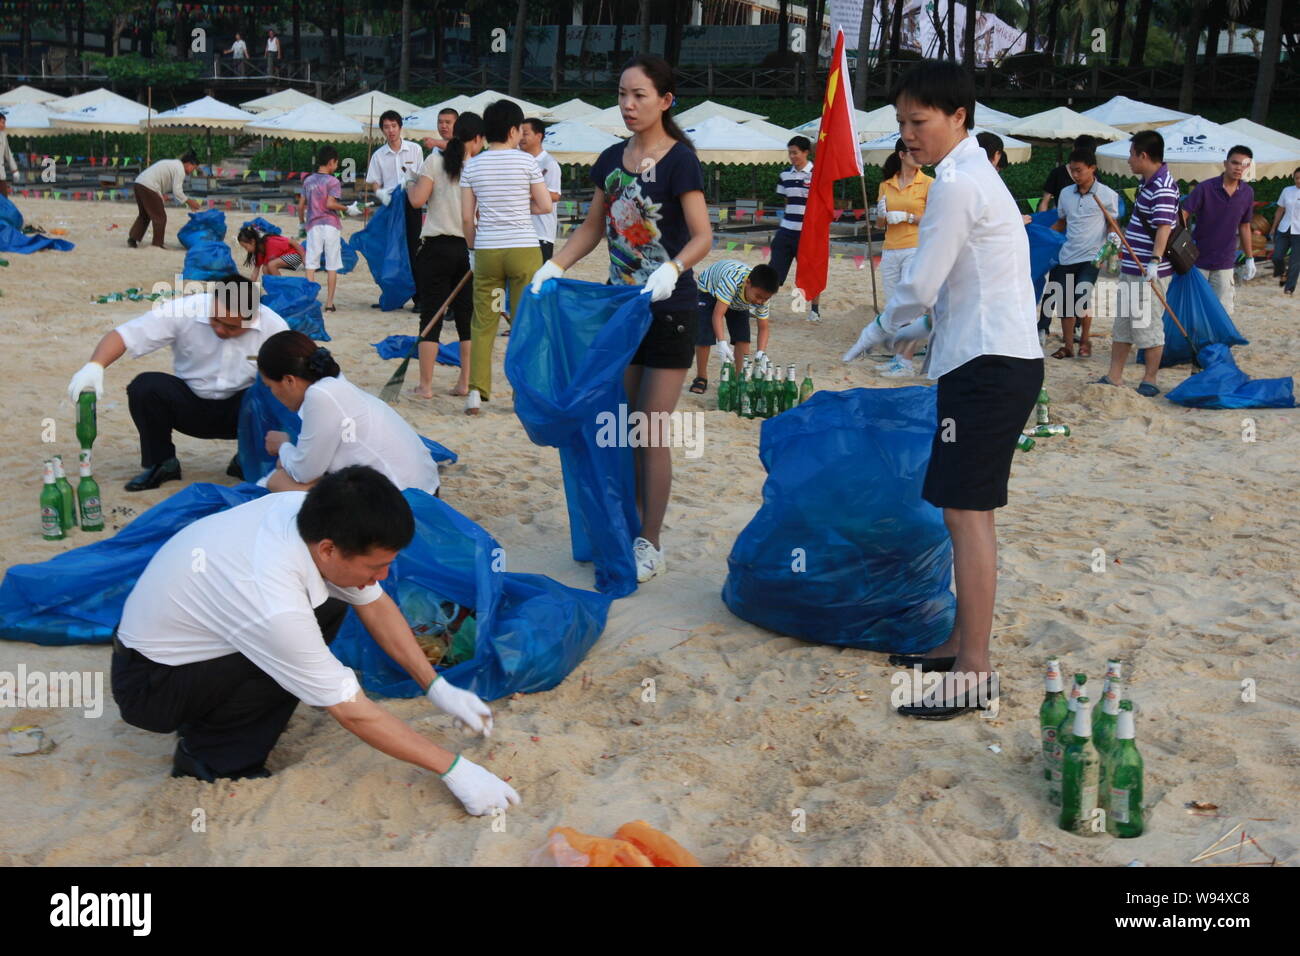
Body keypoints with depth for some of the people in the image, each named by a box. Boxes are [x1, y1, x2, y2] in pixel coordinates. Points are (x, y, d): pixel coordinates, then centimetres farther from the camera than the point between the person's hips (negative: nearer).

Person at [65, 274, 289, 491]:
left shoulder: (274, 327, -14)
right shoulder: (184, 311, -17)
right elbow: (124, 335, -21)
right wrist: (94, 366, -40)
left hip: (241, 410, 0)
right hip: (191, 405, 0)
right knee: (145, 386, -28)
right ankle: (160, 463, -2)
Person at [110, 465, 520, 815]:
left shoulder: (312, 514, -18)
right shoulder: (274, 607, -37)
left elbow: (375, 605, -3)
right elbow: (354, 712, -27)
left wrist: (438, 688, -5)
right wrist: (453, 768, -21)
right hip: (149, 685, -8)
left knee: (330, 605, -4)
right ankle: (207, 754, -4)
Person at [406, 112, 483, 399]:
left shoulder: (436, 160, -4)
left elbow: (418, 199, -10)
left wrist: (410, 188, 9)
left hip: (437, 248, -1)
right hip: (470, 248, 2)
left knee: (431, 316, 3)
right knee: (467, 318, 11)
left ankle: (425, 385, 3)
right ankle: (466, 382, 13)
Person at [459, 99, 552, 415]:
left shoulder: (472, 166, 4)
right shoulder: (525, 161, -3)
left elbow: (466, 217, 2)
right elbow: (545, 205, -1)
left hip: (486, 250, 2)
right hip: (524, 248, -2)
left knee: (483, 323, 8)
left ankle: (476, 390, 1)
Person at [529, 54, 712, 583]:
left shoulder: (680, 160, -11)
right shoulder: (612, 160, 8)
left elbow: (703, 237, -17)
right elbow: (592, 227, 15)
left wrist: (671, 269, -35)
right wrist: (553, 266, 0)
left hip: (668, 311, -6)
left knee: (651, 431, -3)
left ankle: (650, 545, 7)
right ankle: (629, 526, 24)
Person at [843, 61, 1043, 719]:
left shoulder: (956, 183, -12)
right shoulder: (976, 176, 20)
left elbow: (919, 285, -13)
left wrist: (879, 331, 4)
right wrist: (915, 331, 20)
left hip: (989, 365, -11)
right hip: (992, 360, 11)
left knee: (966, 511, -9)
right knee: (966, 509, 14)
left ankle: (974, 672, -5)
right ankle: (962, 644, 22)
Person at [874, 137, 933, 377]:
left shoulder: (928, 183, -1)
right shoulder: (886, 185, 12)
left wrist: (907, 217, -15)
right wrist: (882, 215, -4)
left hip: (916, 249, -5)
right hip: (890, 251, 5)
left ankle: (905, 362, -5)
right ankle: (898, 356, 17)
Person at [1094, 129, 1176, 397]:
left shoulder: (1162, 187, -19)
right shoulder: (1146, 182, 12)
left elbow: (1164, 227, -29)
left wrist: (1155, 261, -40)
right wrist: (1120, 238, 36)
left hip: (1149, 271, -10)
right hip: (1131, 267, 10)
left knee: (1148, 325, -1)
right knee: (1122, 322, 14)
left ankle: (1149, 382, 9)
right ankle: (1114, 377, 21)